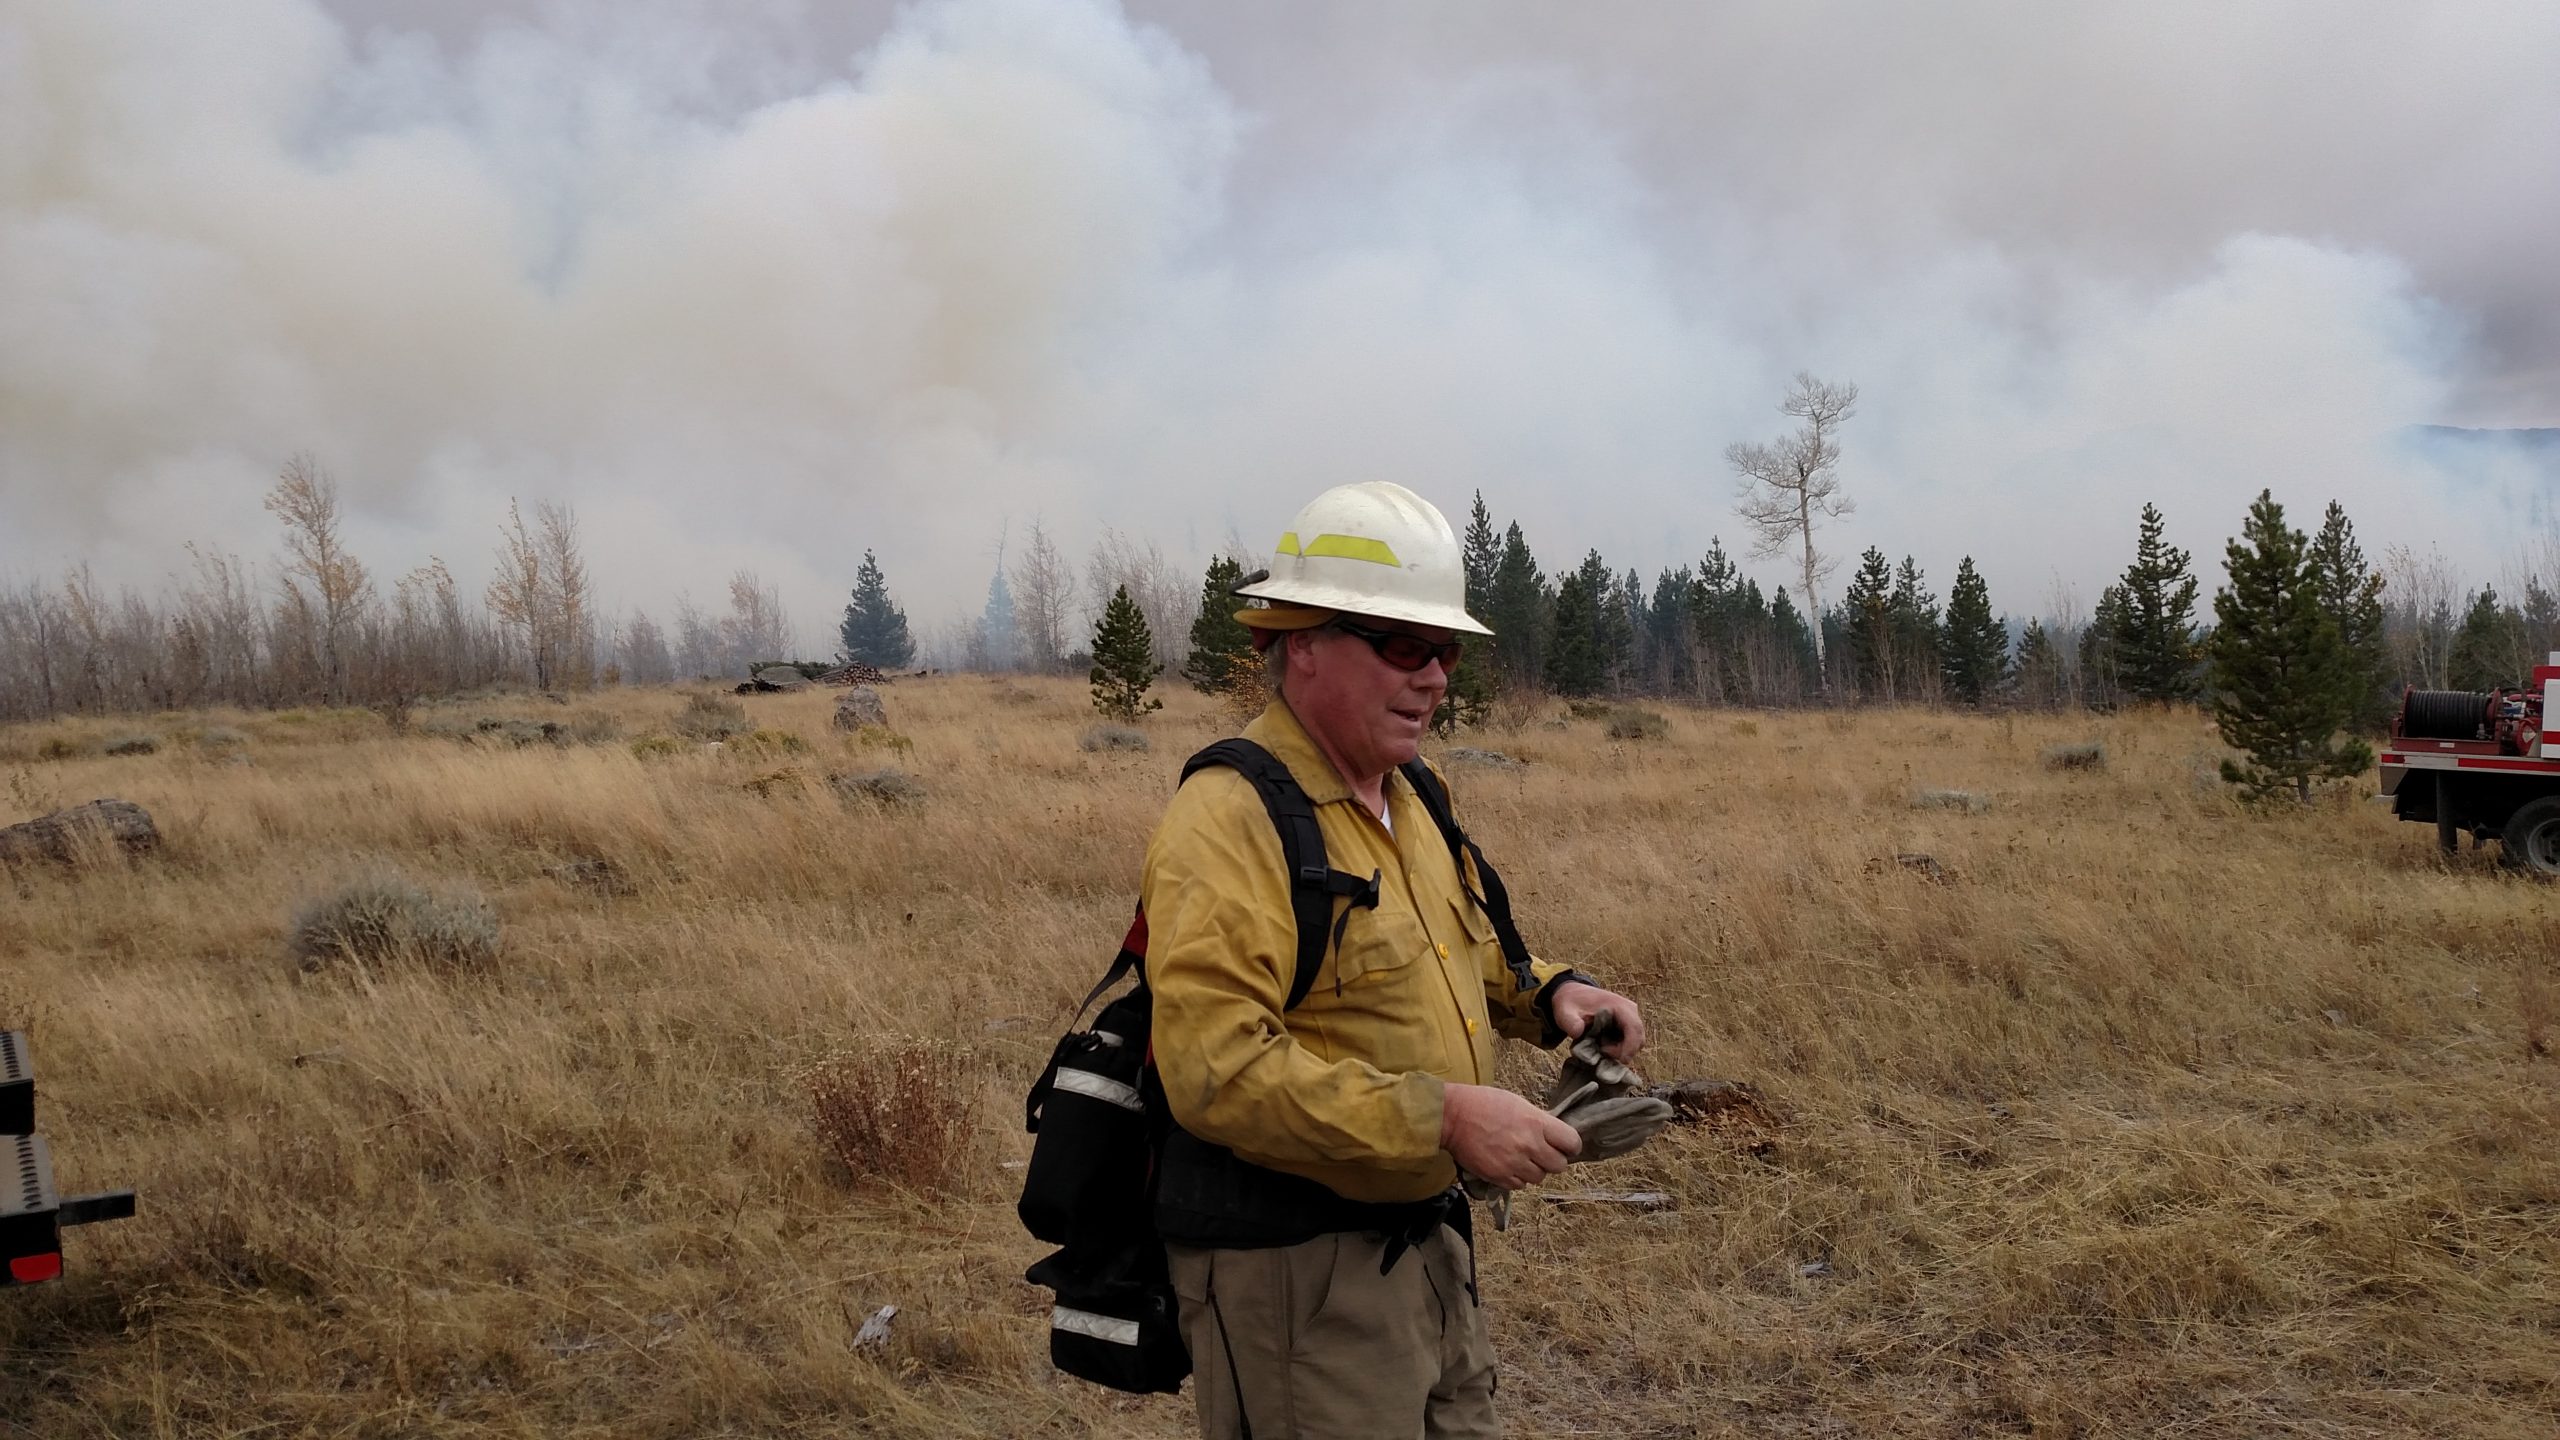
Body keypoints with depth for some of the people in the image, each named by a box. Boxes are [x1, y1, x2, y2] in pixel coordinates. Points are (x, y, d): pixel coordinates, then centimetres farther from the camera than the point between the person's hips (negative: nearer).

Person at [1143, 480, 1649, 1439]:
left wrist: (1546, 993, 7)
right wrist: (1439, 1116, -29)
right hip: (1293, 1274, -9)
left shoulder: (1402, 801, 11)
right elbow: (1219, 1069, -29)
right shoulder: (1231, 821, -20)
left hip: (1426, 1244, 9)